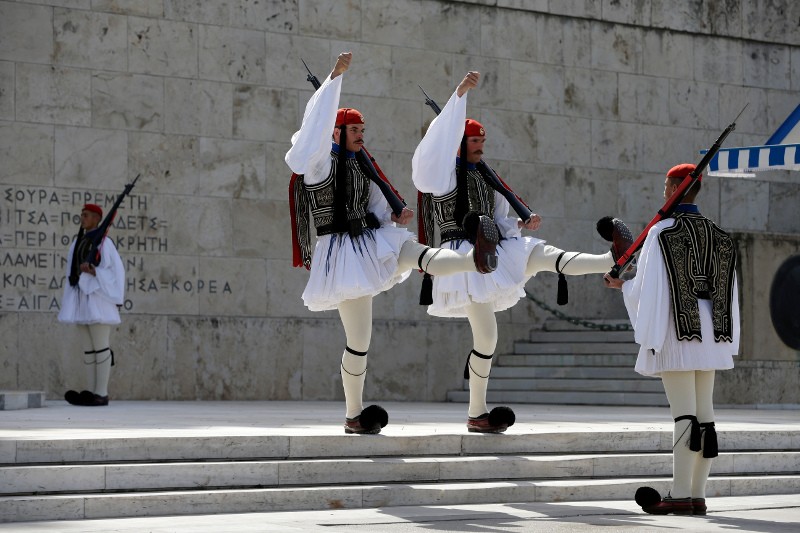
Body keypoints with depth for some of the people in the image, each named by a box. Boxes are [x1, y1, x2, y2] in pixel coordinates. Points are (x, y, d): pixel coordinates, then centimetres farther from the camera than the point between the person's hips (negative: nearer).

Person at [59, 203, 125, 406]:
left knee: (101, 346, -9)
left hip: (98, 297, -8)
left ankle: (102, 393, -9)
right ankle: (90, 392, 7)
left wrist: (94, 272, -23)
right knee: (90, 346, 7)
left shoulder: (105, 242, -7)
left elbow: (116, 271, -8)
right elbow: (74, 271, 17)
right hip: (83, 298, 8)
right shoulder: (79, 243, 15)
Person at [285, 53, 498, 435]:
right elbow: (318, 126, -24)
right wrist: (336, 77, -27)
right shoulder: (321, 163, -7)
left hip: (372, 245, 7)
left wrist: (398, 219, -2)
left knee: (420, 255, -25)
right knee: (359, 341, -5)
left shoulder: (361, 169, 16)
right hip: (343, 252, -7)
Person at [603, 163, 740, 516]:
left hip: (677, 330, -6)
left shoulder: (661, 232, -7)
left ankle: (680, 496, -11)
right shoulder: (718, 236, 12)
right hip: (710, 331, 6)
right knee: (704, 412, 6)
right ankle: (697, 495, 7)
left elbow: (649, 289, -7)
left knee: (683, 413, -10)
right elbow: (727, 291, 12)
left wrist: (622, 285, 13)